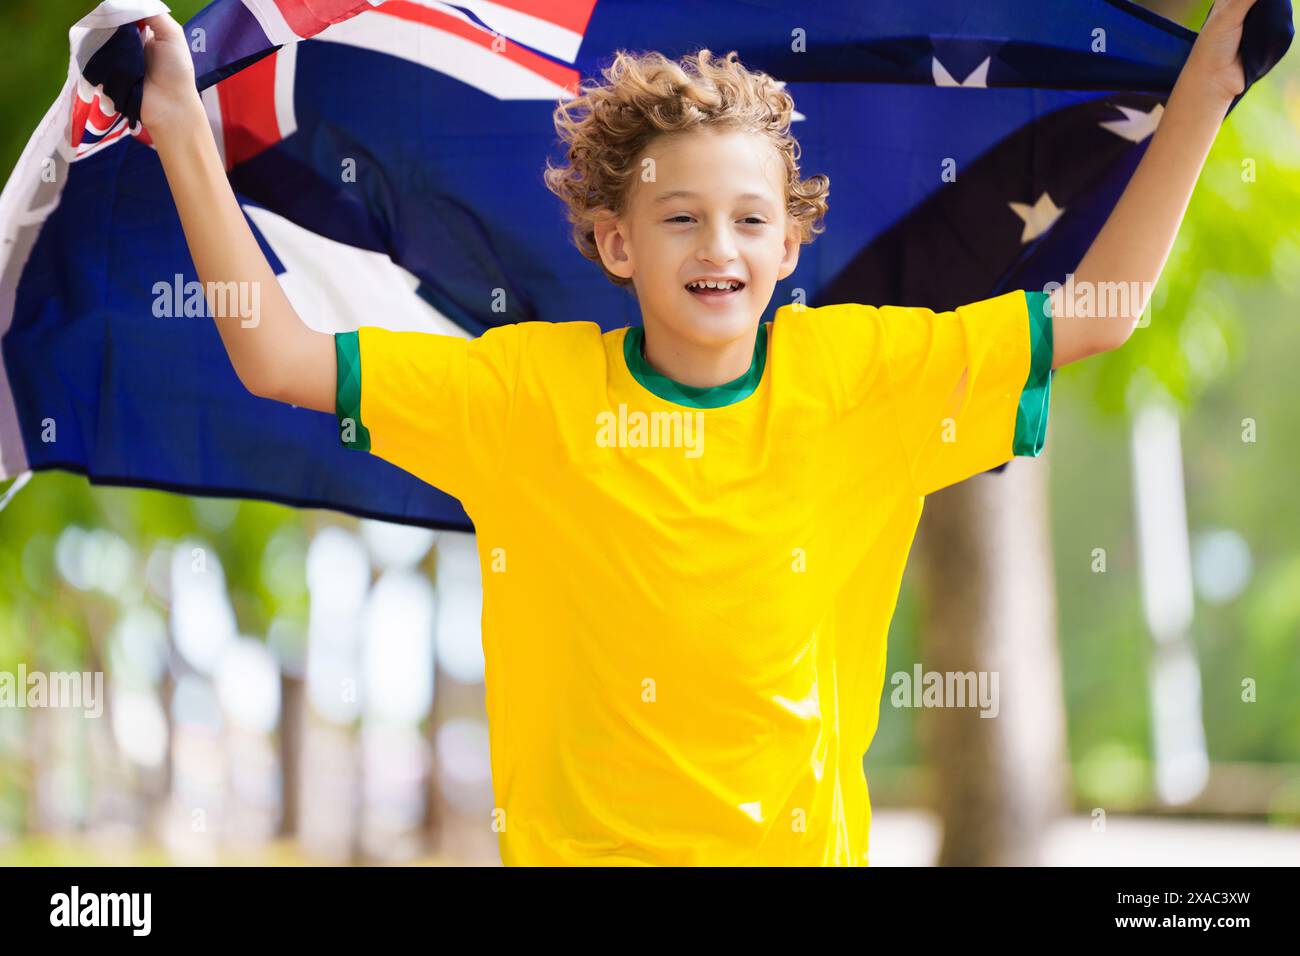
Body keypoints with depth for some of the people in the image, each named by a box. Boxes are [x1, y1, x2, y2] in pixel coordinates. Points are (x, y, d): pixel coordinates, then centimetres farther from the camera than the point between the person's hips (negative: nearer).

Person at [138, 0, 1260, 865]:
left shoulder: (855, 372, -4)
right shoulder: (532, 385, -7)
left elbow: (1097, 311, 0)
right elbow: (279, 356, -7)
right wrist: (184, 133, -12)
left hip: (800, 839, 1)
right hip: (577, 840, -1)